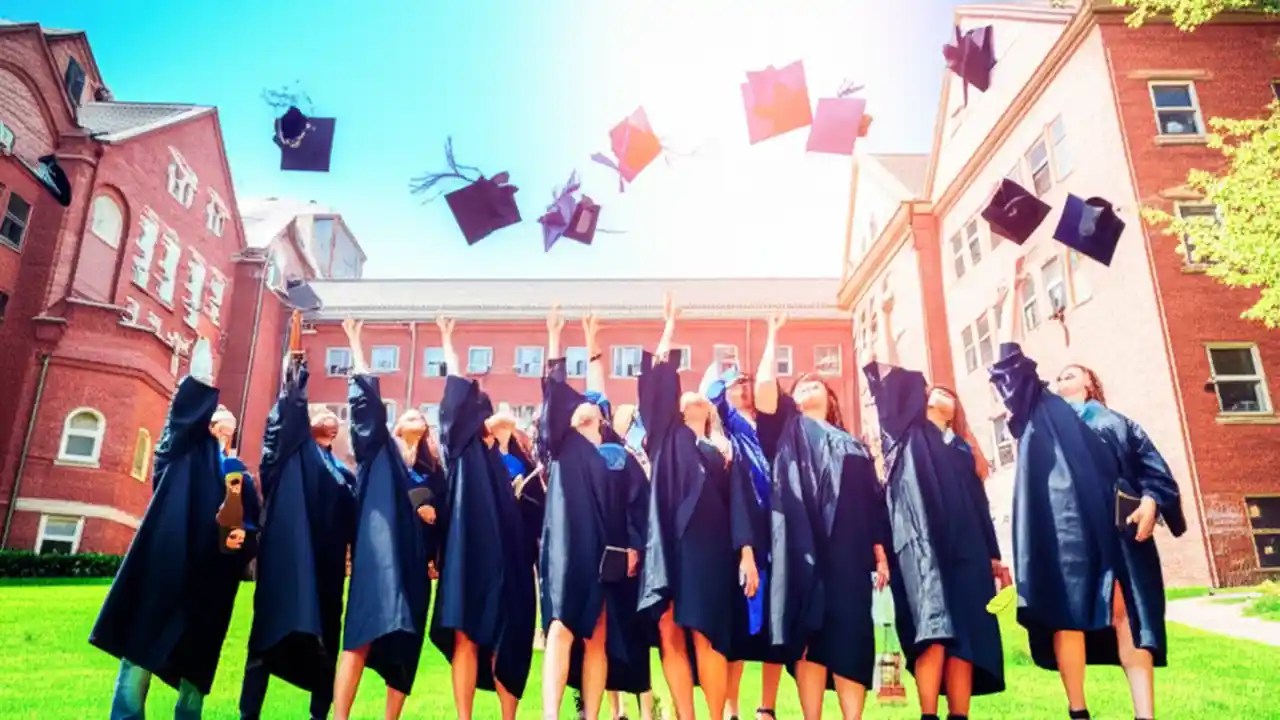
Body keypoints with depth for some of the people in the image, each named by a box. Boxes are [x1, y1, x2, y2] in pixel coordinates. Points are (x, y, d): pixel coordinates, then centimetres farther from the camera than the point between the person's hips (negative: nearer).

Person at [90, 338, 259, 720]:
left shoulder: (242, 476, 20)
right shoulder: (186, 453, 14)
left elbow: (253, 530, 12)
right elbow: (186, 415, -5)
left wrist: (241, 539, -9)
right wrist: (201, 380, -17)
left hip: (211, 578, 3)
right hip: (168, 565, -2)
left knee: (196, 659, 5)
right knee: (142, 646, -6)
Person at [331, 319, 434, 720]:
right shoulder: (379, 453, 11)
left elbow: (438, 512, 25)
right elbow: (368, 402, 1)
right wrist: (356, 345, 2)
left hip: (412, 559, 6)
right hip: (381, 552, -6)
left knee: (404, 645, 4)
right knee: (363, 638, -18)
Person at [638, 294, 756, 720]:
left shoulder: (722, 451, 18)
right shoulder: (667, 437, 19)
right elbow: (659, 381, 9)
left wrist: (746, 551, -5)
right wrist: (670, 327, 12)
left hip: (708, 542, -1)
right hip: (668, 540, 1)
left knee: (704, 636, -7)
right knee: (670, 635, -4)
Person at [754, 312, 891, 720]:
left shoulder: (854, 447, 24)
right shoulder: (787, 430, 17)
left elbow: (873, 504, 17)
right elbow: (764, 385, 1)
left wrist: (880, 555, 7)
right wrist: (773, 336, 11)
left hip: (848, 550, 2)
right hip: (803, 546, -2)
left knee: (850, 638, -3)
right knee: (808, 638, -5)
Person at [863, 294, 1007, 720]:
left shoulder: (963, 450, 28)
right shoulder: (909, 433, 18)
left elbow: (979, 505, 22)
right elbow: (890, 372, 10)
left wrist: (993, 556, 12)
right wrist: (885, 317, 12)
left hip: (965, 544, 5)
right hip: (921, 537, -4)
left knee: (966, 632, -4)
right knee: (932, 629, -17)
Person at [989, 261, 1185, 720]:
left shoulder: (1119, 424, 23)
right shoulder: (1041, 412, 22)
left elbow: (1152, 465, 10)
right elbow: (1011, 357, 19)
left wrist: (1150, 502, -12)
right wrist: (1013, 294, 22)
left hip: (1117, 523, 0)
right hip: (1063, 523, 0)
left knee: (1128, 615, -5)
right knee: (1067, 615, -5)